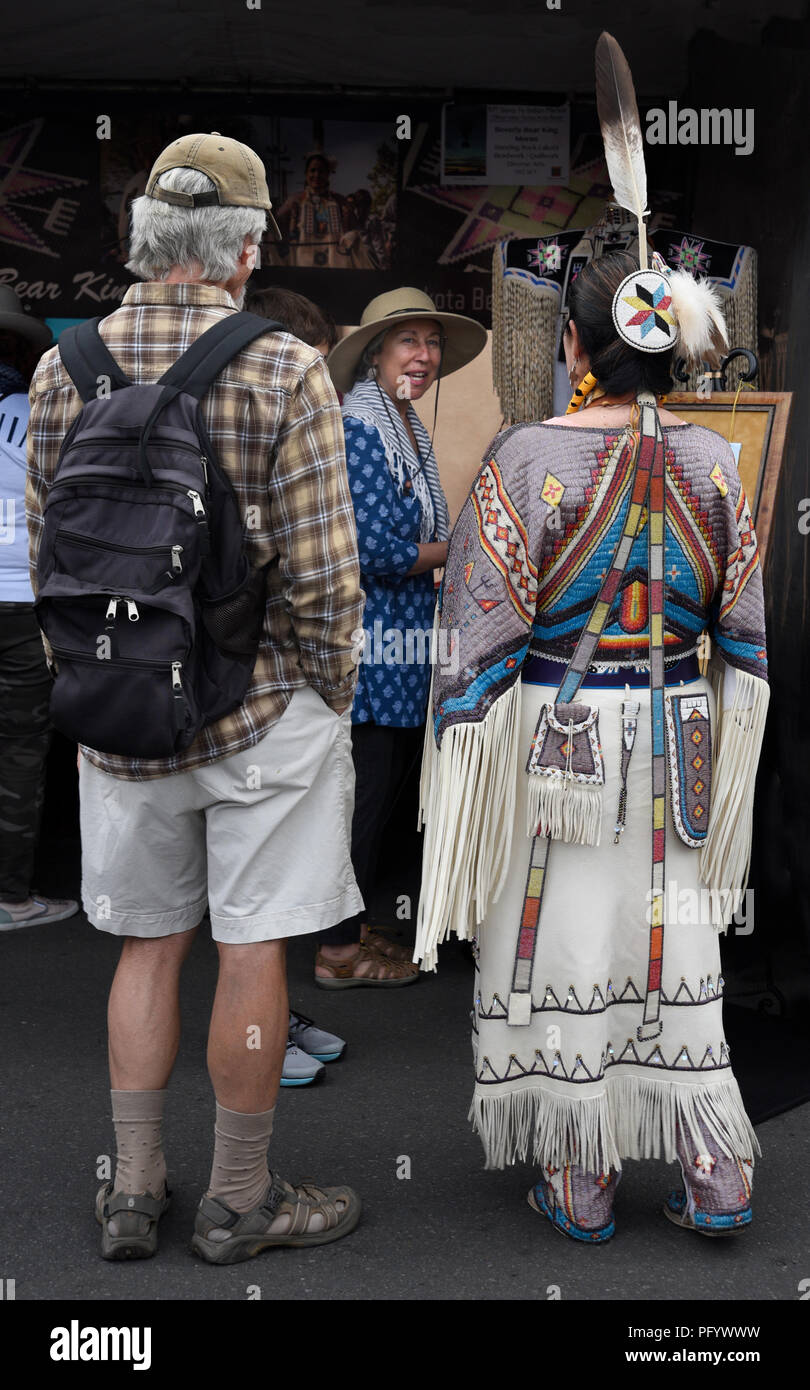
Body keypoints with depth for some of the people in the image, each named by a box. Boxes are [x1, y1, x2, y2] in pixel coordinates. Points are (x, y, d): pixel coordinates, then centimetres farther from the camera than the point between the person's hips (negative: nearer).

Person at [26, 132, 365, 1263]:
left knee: (148, 944, 17)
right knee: (252, 952, 8)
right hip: (262, 711, -4)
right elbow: (321, 580, -15)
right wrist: (331, 701, 1)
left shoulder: (62, 372, 1)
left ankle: (135, 1191, 28)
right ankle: (238, 1202, 24)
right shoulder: (285, 373, -12)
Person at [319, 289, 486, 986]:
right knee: (368, 790, -1)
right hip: (373, 643, -10)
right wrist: (458, 548, -9)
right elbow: (379, 551, -22)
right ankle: (340, 951, 13)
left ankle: (351, 927, 29)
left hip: (404, 640, 10)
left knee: (390, 783, 15)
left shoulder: (412, 429, 16)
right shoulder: (360, 426, -15)